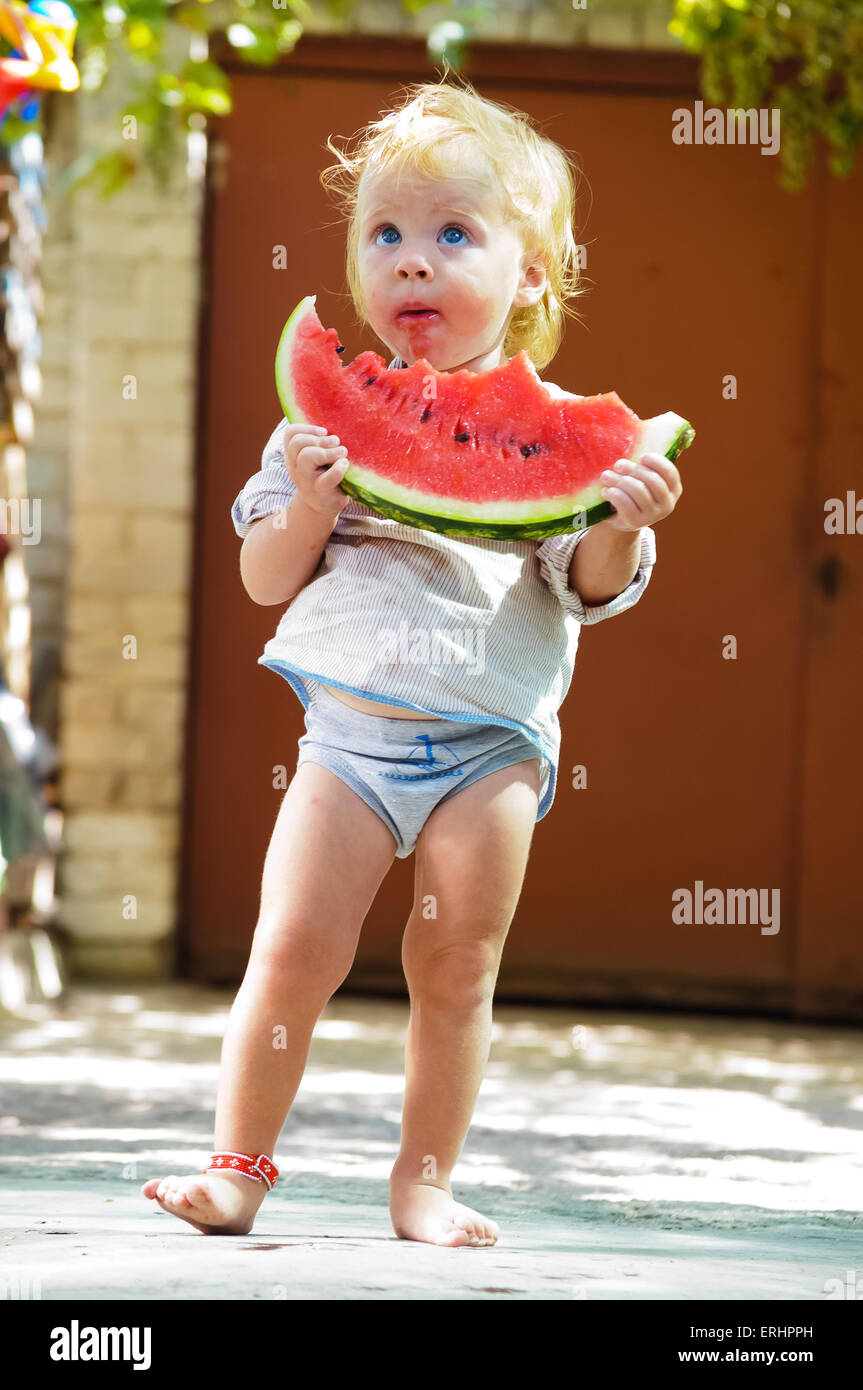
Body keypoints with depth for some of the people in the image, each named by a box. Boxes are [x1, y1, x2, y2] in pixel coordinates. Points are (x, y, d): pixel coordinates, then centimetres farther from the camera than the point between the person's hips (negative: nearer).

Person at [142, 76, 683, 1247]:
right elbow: (265, 579, 5)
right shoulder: (329, 414, 3)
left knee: (455, 972, 4)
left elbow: (594, 589, -1)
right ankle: (238, 1166, 7)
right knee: (293, 950, -5)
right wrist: (310, 502, -14)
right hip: (349, 727, 0)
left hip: (493, 741, 0)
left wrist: (625, 527, -22)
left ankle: (425, 1183, 16)